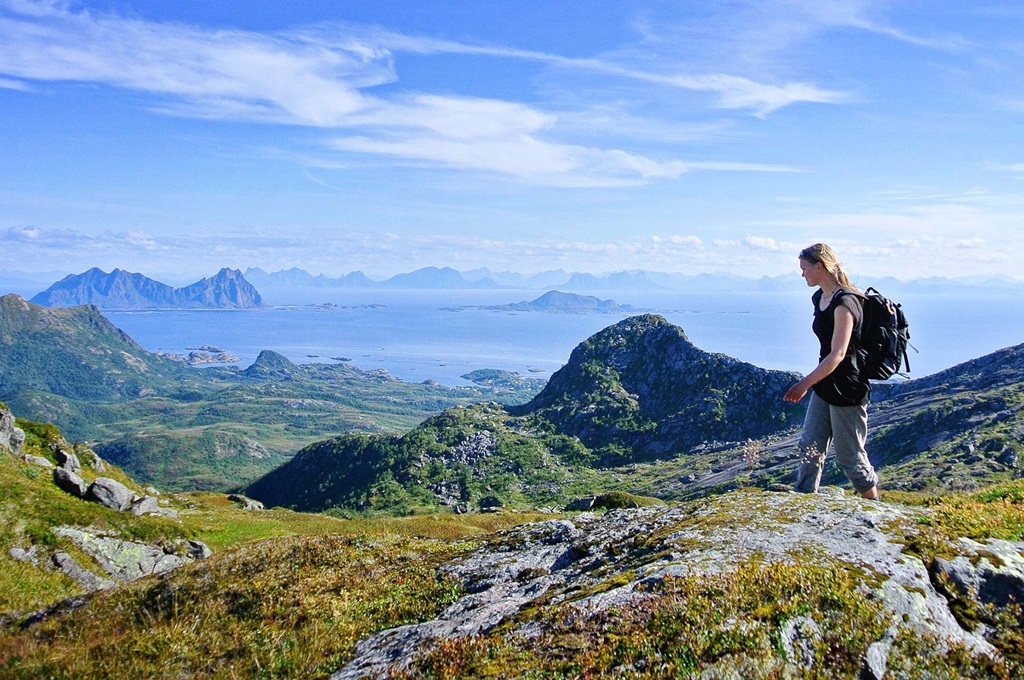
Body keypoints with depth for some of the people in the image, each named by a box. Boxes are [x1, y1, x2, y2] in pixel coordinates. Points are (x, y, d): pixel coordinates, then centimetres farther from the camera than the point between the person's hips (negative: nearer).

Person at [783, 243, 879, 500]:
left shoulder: (844, 303, -21)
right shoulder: (819, 298, 7)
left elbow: (838, 354, -28)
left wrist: (805, 383, -34)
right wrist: (811, 383, 20)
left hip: (847, 391, -9)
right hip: (824, 387, 9)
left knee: (850, 456, 4)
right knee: (810, 446, 10)